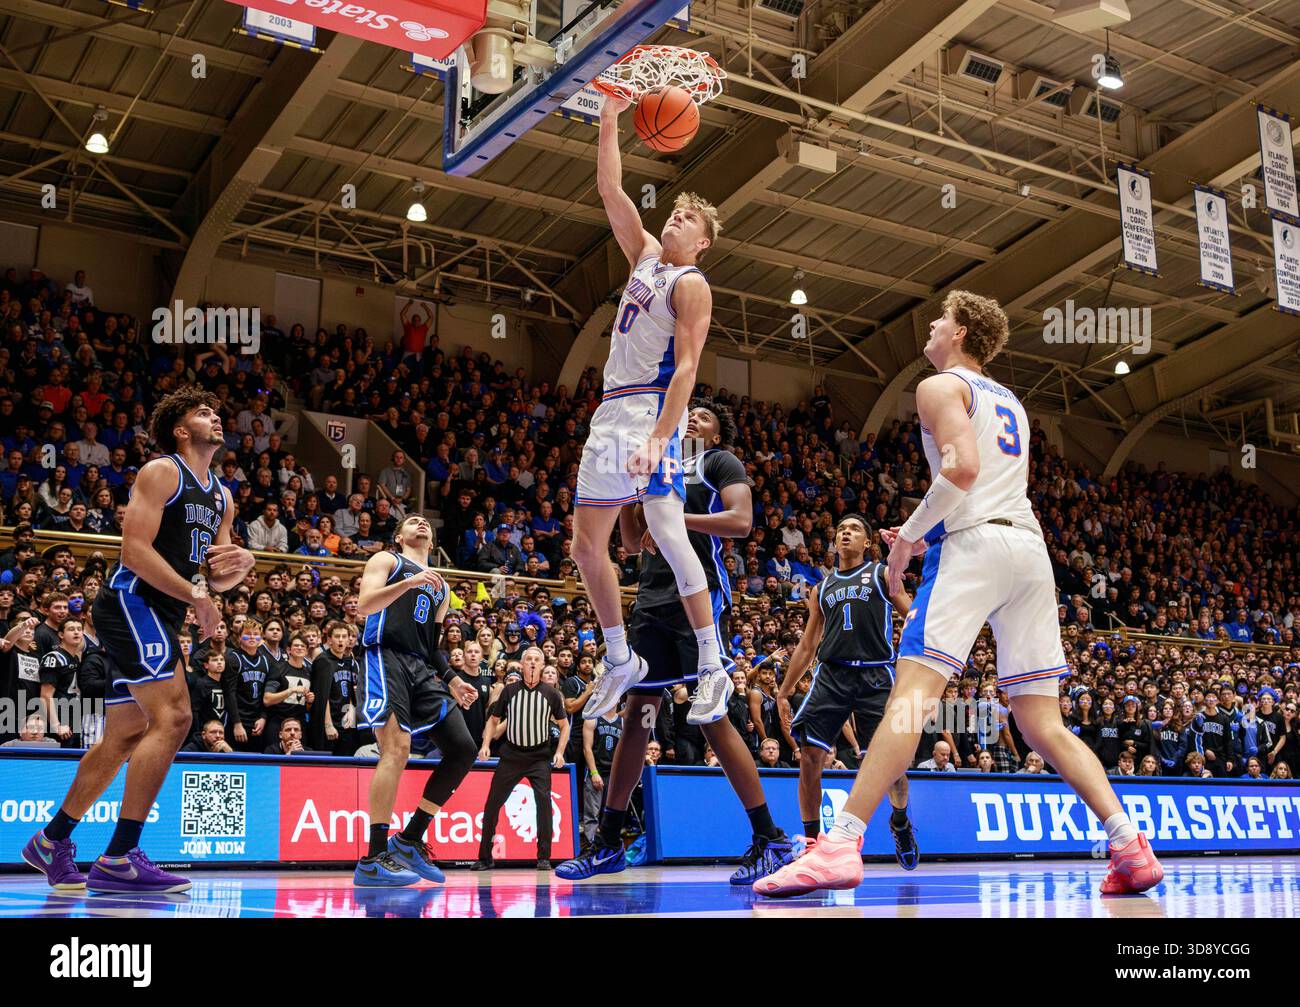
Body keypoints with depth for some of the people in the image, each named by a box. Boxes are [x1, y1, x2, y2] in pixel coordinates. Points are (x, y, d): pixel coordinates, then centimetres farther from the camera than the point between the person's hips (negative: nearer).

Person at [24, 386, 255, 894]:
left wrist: (239, 564, -1)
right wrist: (195, 594, -19)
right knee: (173, 717, -20)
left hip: (159, 616, 9)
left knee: (124, 738, 14)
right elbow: (135, 550, -16)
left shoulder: (221, 497, 19)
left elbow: (216, 577, 22)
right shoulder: (161, 472, -6)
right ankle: (119, 858, -20)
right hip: (132, 600, -9)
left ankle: (51, 842, 28)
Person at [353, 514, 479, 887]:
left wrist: (452, 681, 19)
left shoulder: (441, 588, 29)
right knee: (397, 749, -23)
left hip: (421, 670, 8)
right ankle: (374, 860, -23)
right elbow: (365, 604, -7)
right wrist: (409, 583, -18)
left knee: (463, 749, -3)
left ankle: (410, 841, 4)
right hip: (386, 657, -7)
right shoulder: (387, 560, 10)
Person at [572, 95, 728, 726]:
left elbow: (686, 366, -16)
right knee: (587, 546, 8)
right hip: (610, 413, 9)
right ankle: (620, 662, 21)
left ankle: (712, 668, -12)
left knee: (666, 531, -19)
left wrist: (660, 436, -27)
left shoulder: (691, 284, -4)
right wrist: (610, 123, 7)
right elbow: (610, 191, 15)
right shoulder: (645, 254, 18)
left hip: (651, 409, -9)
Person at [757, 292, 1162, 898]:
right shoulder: (1009, 402, 30)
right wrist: (928, 538, 33)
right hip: (1032, 548, 8)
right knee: (1042, 726, 7)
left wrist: (910, 535, -4)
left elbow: (962, 467, -13)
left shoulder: (941, 387, 5)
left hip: (976, 542, -8)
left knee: (911, 694, -18)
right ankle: (1130, 845, -4)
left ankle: (841, 846, -28)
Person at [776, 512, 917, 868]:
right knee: (810, 755, -10)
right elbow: (807, 645, 23)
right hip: (831, 675, 3)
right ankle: (810, 840, 3)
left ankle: (900, 821, 26)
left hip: (875, 676, -3)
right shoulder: (822, 589, 21)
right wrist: (784, 691, 19)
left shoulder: (882, 574, 11)